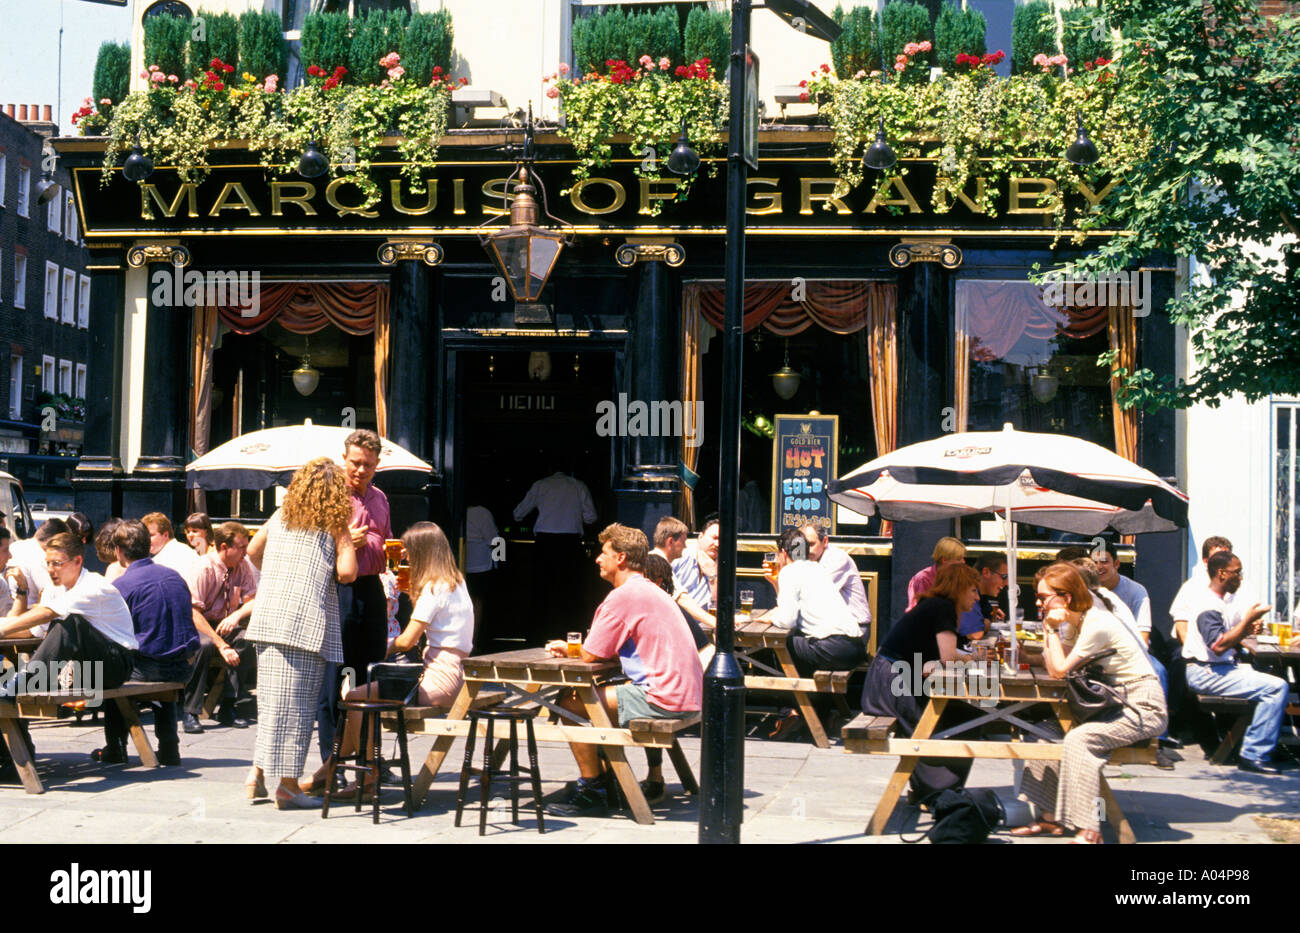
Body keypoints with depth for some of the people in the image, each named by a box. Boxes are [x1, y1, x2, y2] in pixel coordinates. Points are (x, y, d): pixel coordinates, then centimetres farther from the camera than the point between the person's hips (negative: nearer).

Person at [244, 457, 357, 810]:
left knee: (272, 698, 15)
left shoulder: (281, 516, 13)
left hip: (268, 617, 5)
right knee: (296, 702, -2)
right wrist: (347, 539, 8)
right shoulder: (336, 524, -1)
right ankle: (287, 783, 0)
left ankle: (260, 771, 18)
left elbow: (252, 552, 25)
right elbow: (346, 572, -10)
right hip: (306, 621, -5)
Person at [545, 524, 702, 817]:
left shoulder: (624, 596, -13)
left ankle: (591, 790, 0)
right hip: (687, 696, 10)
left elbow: (590, 655, -10)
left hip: (663, 699, -10)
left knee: (570, 704, -7)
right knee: (595, 694, 28)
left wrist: (568, 648, 12)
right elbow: (612, 650, 22)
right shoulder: (651, 591, 19)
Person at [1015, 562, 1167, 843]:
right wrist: (1048, 630, 1)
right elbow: (1052, 669, 8)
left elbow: (1060, 670, -19)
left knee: (1078, 738, -28)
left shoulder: (1098, 625, -19)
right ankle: (1051, 817, 2)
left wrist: (1051, 629, -13)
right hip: (1117, 705, 9)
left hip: (1143, 709, -9)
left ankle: (1088, 830, -27)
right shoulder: (1079, 624, 9)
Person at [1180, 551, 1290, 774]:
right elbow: (1218, 646, -26)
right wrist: (1247, 620, -20)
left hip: (1220, 669, 11)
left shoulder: (1221, 602, 18)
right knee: (1277, 687, -20)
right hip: (1206, 673, -11)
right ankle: (1253, 755, -19)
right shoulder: (1208, 605, -16)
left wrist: (1247, 629, 6)